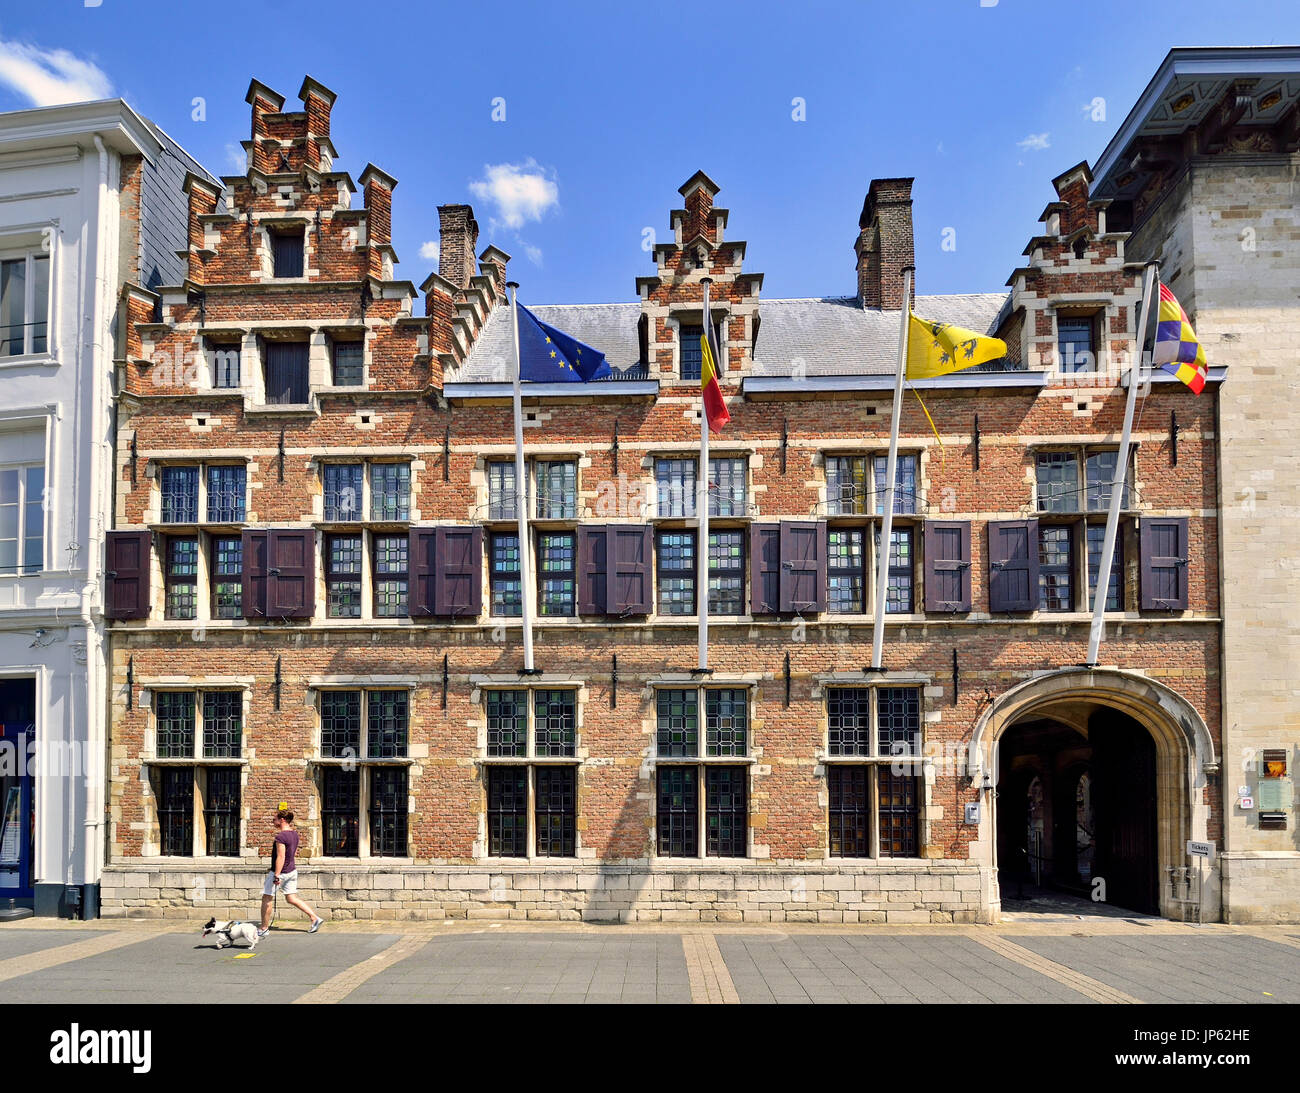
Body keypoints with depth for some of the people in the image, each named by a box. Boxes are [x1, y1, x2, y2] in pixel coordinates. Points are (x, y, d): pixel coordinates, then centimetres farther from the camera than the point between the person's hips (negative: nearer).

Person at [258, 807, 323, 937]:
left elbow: (281, 857, -25)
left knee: (266, 898, 7)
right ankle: (314, 918, 5)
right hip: (292, 871, 9)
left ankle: (264, 929, 16)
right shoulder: (294, 834, 7)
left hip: (280, 871, -8)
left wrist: (276, 876, -25)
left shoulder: (281, 836, -21)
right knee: (291, 898, 13)